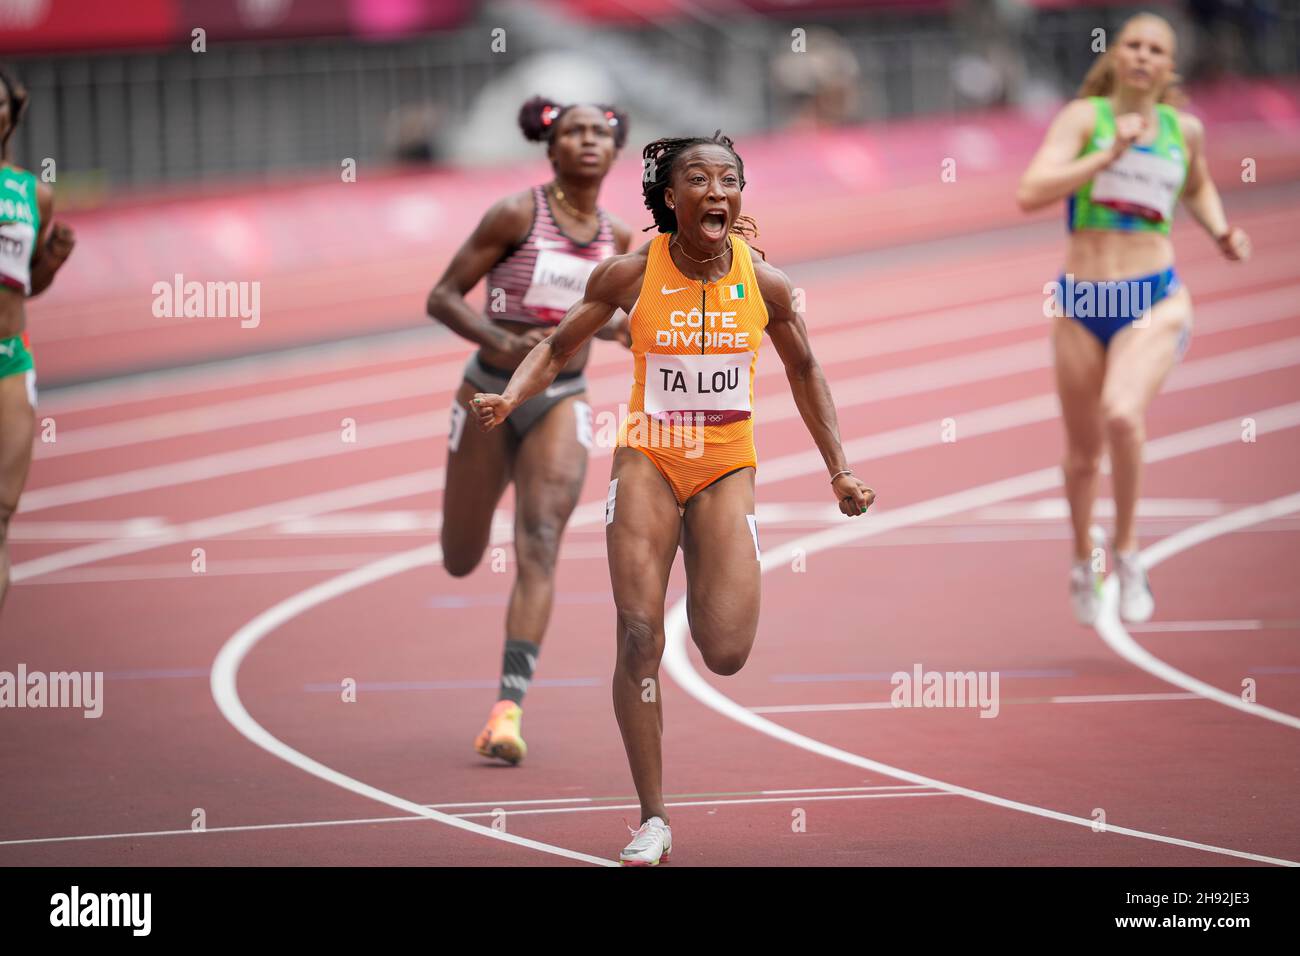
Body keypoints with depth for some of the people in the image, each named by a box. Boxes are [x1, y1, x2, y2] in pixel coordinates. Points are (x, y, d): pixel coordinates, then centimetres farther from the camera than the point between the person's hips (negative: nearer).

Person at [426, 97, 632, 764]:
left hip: (560, 401, 2)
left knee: (539, 546, -17)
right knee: (460, 562, 11)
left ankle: (509, 707, -23)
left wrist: (620, 329, 3)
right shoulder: (517, 215, -11)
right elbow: (443, 297, -11)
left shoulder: (615, 238, 4)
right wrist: (501, 344, -26)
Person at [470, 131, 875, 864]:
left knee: (726, 654, -9)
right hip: (647, 457, -1)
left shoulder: (764, 283, -6)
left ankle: (703, 571, 30)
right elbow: (559, 348, 2)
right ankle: (654, 820, -5)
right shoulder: (632, 275, -9)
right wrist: (510, 398, -17)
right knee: (639, 635, -12)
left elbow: (805, 372, 10)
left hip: (726, 467, 1)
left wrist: (840, 471, 9)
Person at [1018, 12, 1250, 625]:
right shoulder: (1084, 116, -3)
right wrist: (1110, 154, -21)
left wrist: (1222, 233, 12)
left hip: (1154, 300, 0)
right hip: (1081, 302, 0)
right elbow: (1030, 193, -17)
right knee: (1083, 452, 12)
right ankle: (1084, 560, 40)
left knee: (1123, 416, -28)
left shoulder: (1184, 128, 7)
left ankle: (1126, 552, -8)